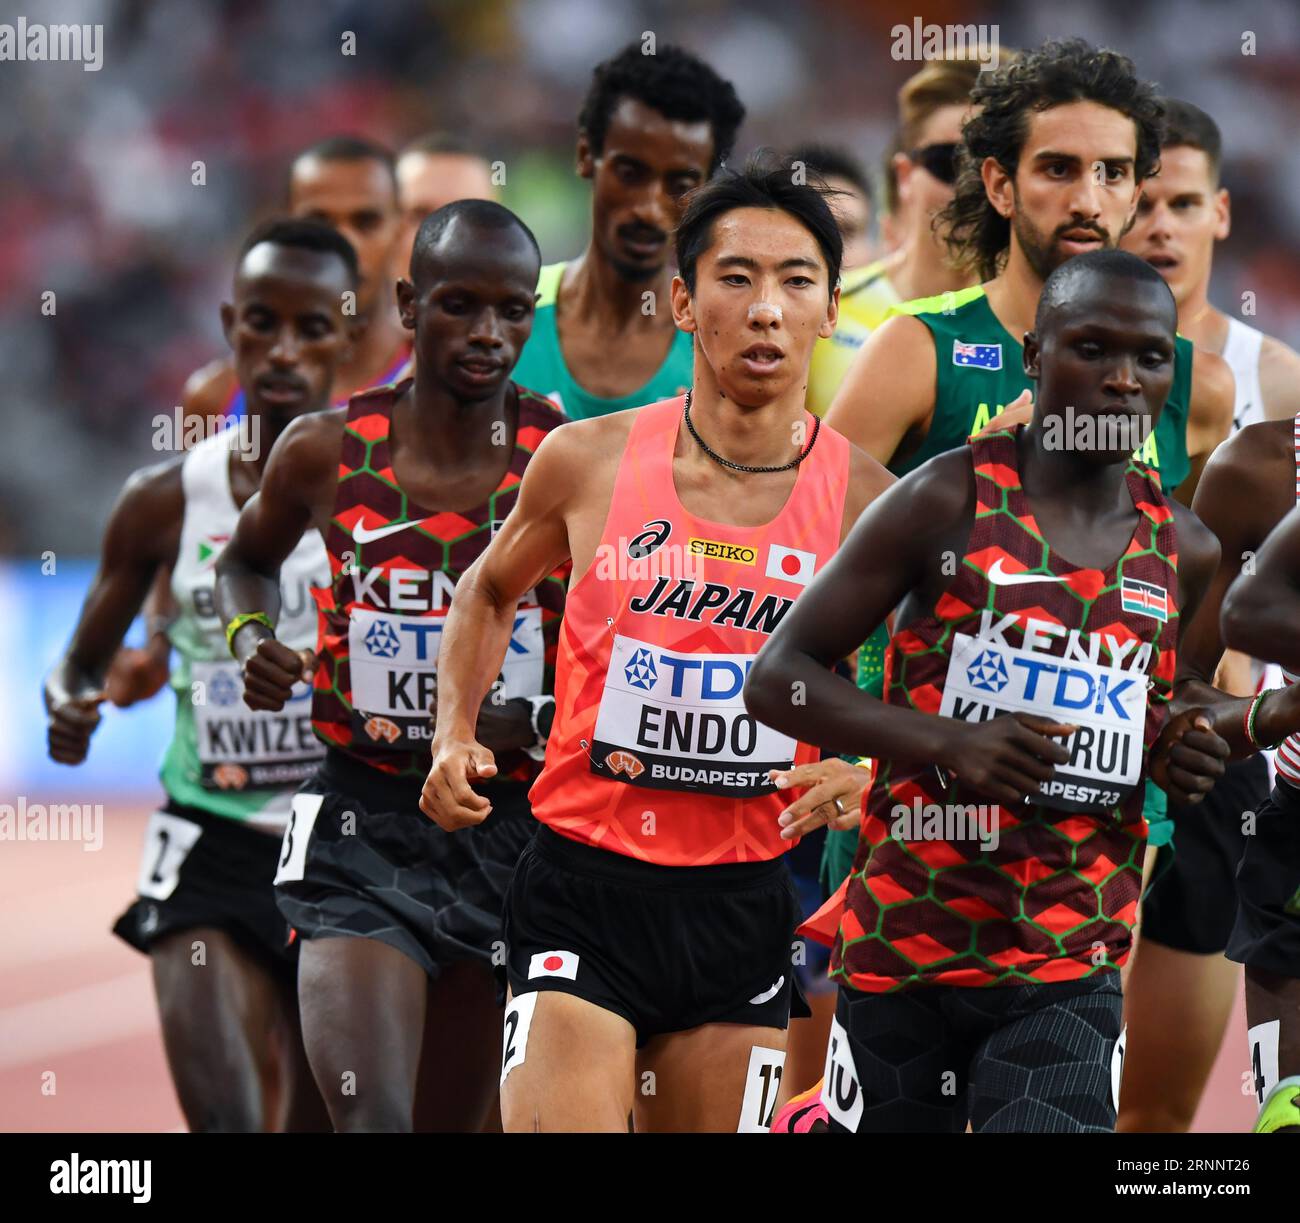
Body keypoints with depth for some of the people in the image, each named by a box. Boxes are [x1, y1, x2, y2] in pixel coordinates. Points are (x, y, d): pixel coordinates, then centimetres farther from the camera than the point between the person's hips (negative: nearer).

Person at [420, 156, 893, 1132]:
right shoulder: (589, 461, -3)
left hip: (743, 903, 2)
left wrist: (860, 773, -10)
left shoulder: (863, 500, -3)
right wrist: (455, 738, 4)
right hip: (584, 880, -2)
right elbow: (491, 590, 17)